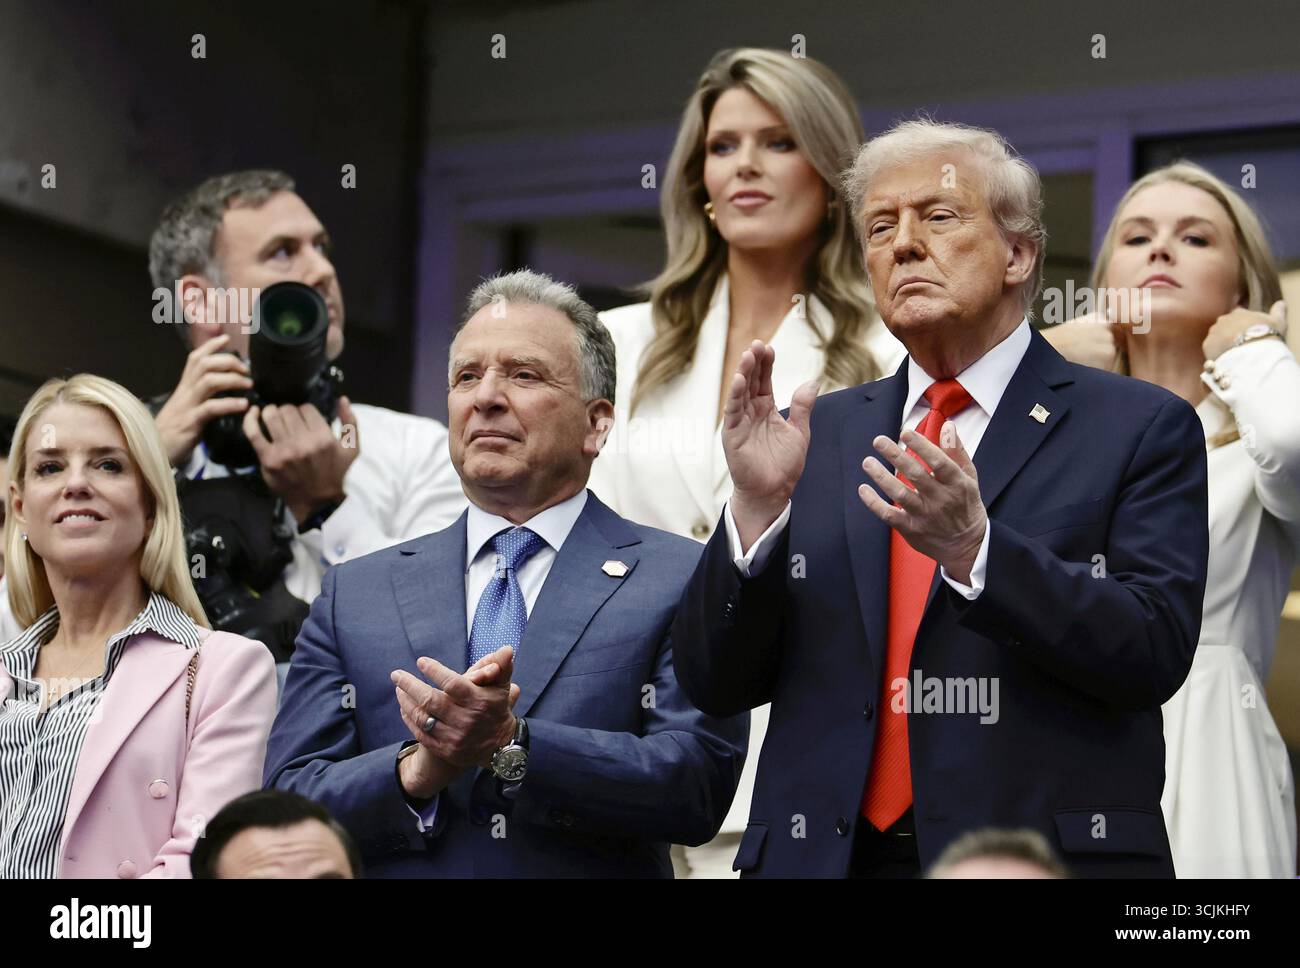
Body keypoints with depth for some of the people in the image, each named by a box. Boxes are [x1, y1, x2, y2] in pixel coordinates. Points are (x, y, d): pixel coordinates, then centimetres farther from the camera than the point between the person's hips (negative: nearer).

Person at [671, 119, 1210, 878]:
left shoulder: (1140, 429, -1)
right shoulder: (820, 437, 9)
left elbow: (1156, 652, -12)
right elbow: (715, 685, 4)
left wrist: (973, 549, -23)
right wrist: (757, 505, -11)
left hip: (1047, 856, -3)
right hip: (824, 854, 3)